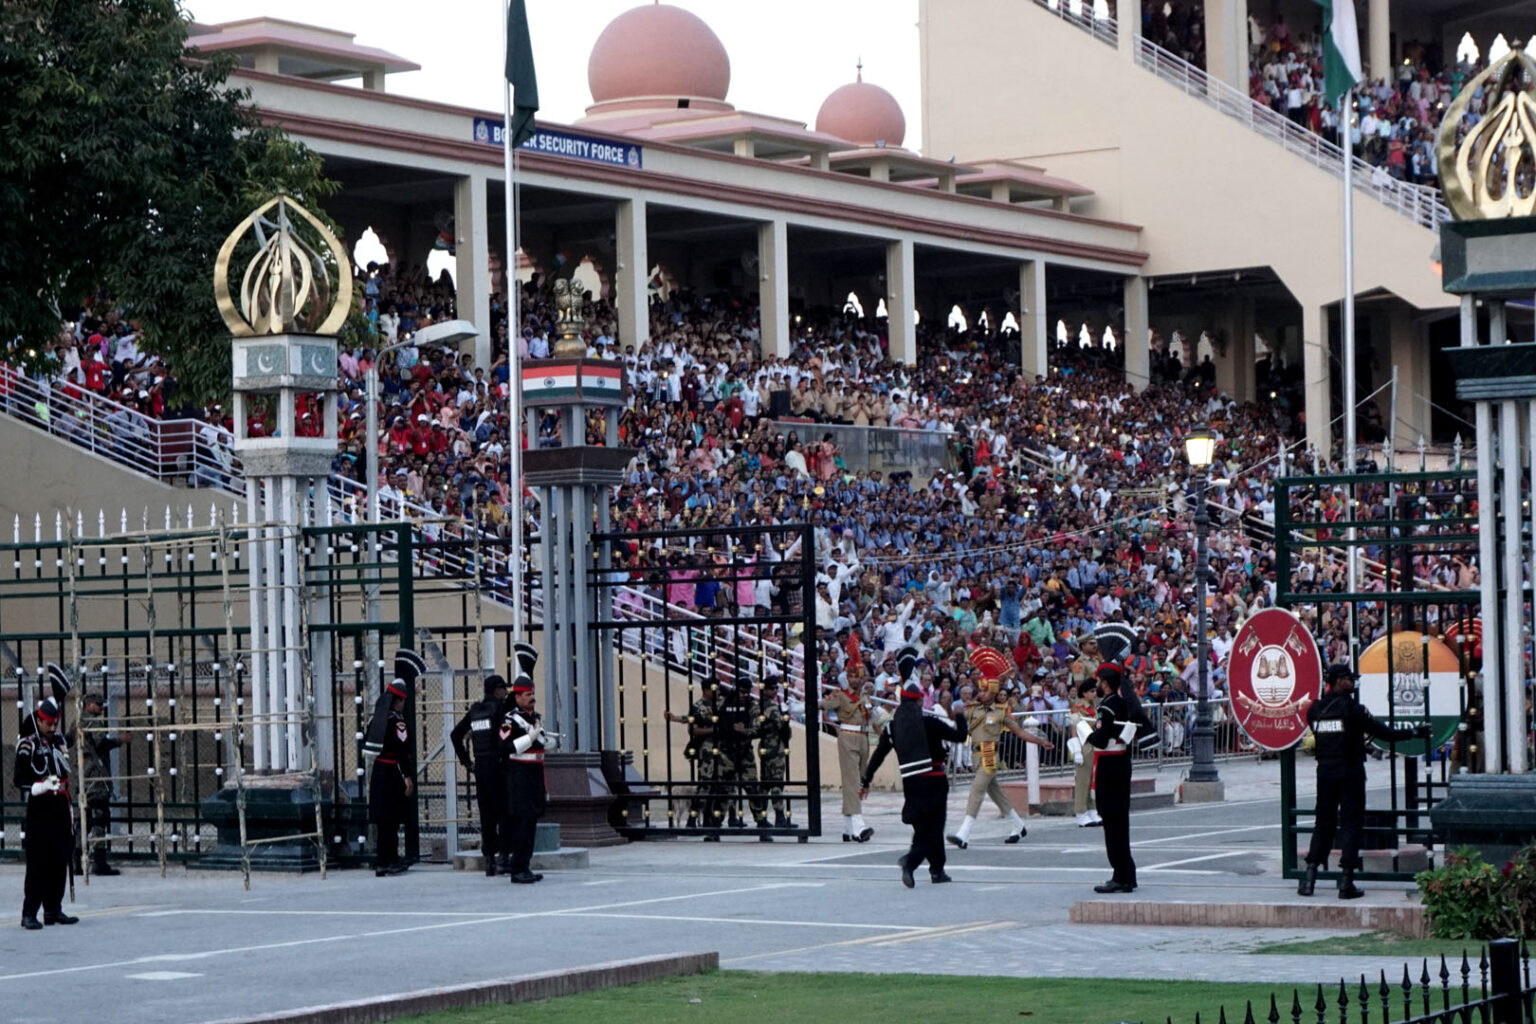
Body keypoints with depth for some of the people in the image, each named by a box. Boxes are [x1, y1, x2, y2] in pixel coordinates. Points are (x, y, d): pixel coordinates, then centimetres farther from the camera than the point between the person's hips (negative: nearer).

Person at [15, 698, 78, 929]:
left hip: (60, 808, 7)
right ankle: (29, 914, -9)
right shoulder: (27, 745, -6)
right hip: (39, 808, -7)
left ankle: (53, 909, 14)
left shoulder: (59, 741, 17)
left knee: (60, 860, 7)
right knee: (38, 862, -10)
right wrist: (39, 787, -27)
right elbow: (19, 779, -10)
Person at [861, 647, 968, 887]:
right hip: (933, 780, -5)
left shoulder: (892, 726, 4)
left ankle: (937, 870, 23)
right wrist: (960, 718, 14)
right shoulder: (930, 722, -10)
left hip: (910, 782, 5)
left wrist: (865, 781, 13)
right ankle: (911, 860, -27)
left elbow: (878, 755, 7)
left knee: (926, 826, 18)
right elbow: (960, 736, -6)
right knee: (931, 826, -2)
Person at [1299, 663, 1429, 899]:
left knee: (1324, 822, 13)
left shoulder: (1315, 709, 4)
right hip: (1350, 771, -5)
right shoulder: (1352, 709, -11)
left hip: (1325, 771, 5)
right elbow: (1384, 733, -9)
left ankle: (1309, 876, 5)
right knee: (1350, 822, 1)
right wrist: (1414, 732, 3)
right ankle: (1346, 883, -2)